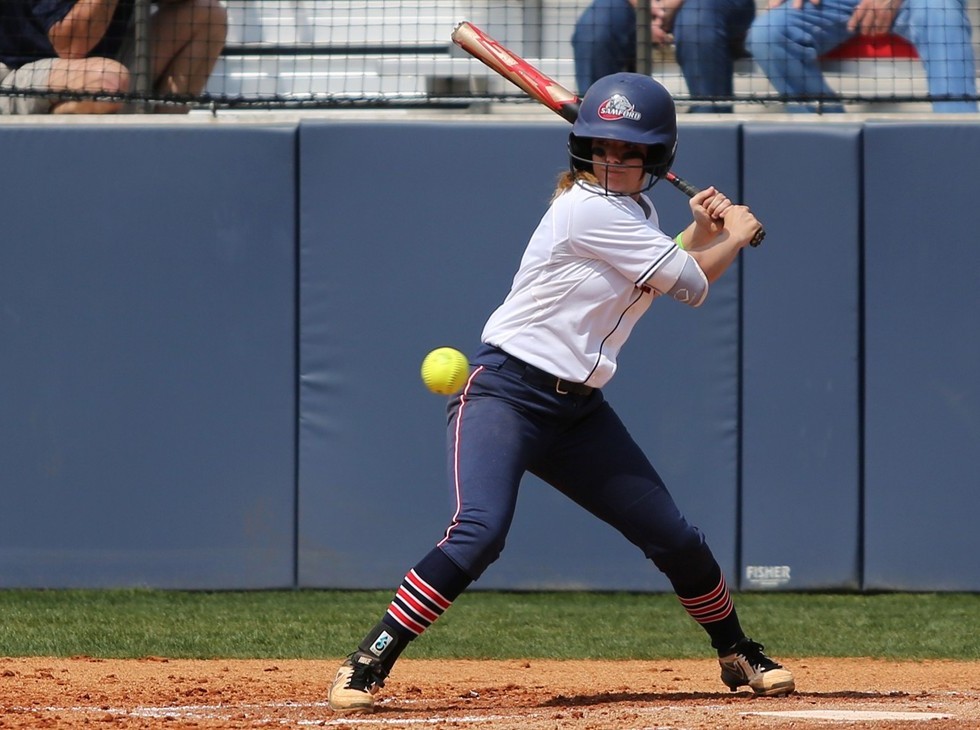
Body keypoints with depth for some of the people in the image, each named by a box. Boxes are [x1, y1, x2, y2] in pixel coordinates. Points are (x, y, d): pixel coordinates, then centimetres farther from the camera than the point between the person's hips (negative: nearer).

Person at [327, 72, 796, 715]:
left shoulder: (636, 212, 10)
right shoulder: (588, 211, -17)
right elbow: (691, 286, -11)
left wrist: (702, 231, 9)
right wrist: (735, 235, 7)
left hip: (579, 409, 8)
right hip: (507, 392, -8)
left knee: (676, 538, 9)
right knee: (479, 532, -29)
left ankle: (739, 656, 32)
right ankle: (367, 665, -24)